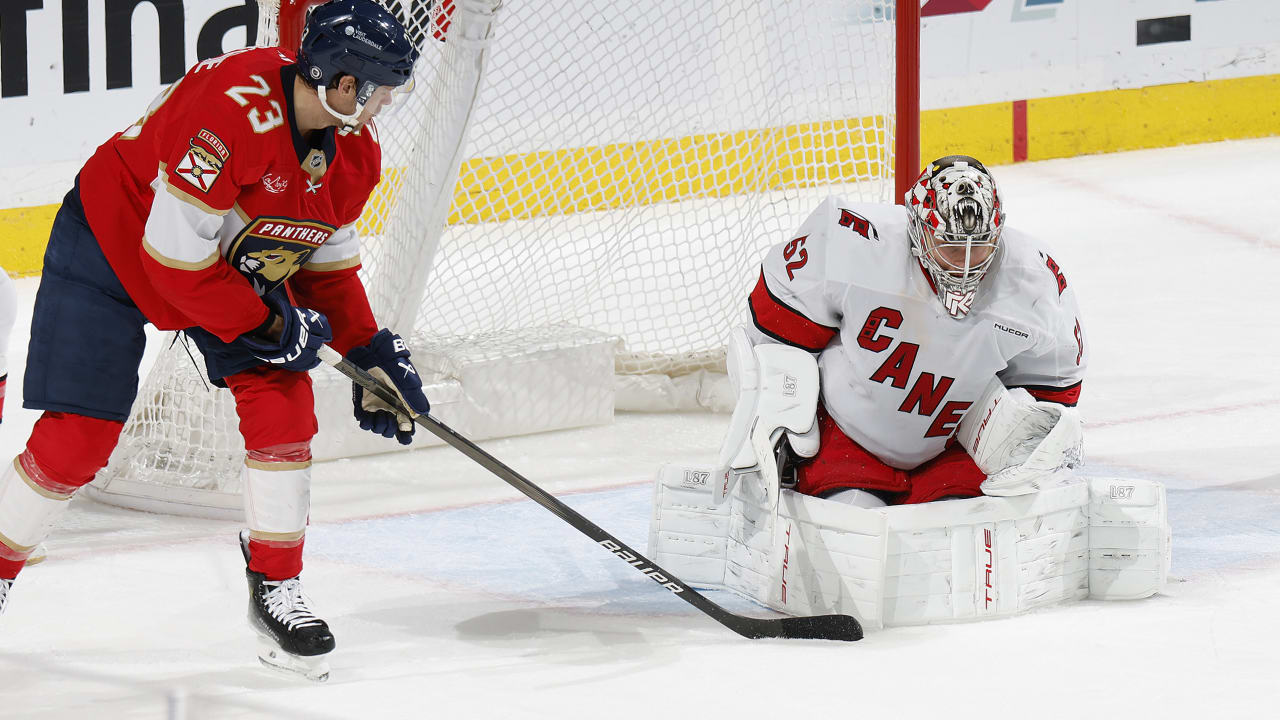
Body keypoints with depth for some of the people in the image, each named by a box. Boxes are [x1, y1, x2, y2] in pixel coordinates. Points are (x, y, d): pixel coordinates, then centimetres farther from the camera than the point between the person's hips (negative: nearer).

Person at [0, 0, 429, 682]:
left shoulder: (356, 150, -8)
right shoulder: (237, 108, -36)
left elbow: (328, 266, 8)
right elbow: (176, 251, -33)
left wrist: (371, 354, 1)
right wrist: (267, 326, -25)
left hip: (236, 262, 7)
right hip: (115, 243, -7)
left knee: (283, 404, -9)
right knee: (77, 439, -9)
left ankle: (277, 591, 2)